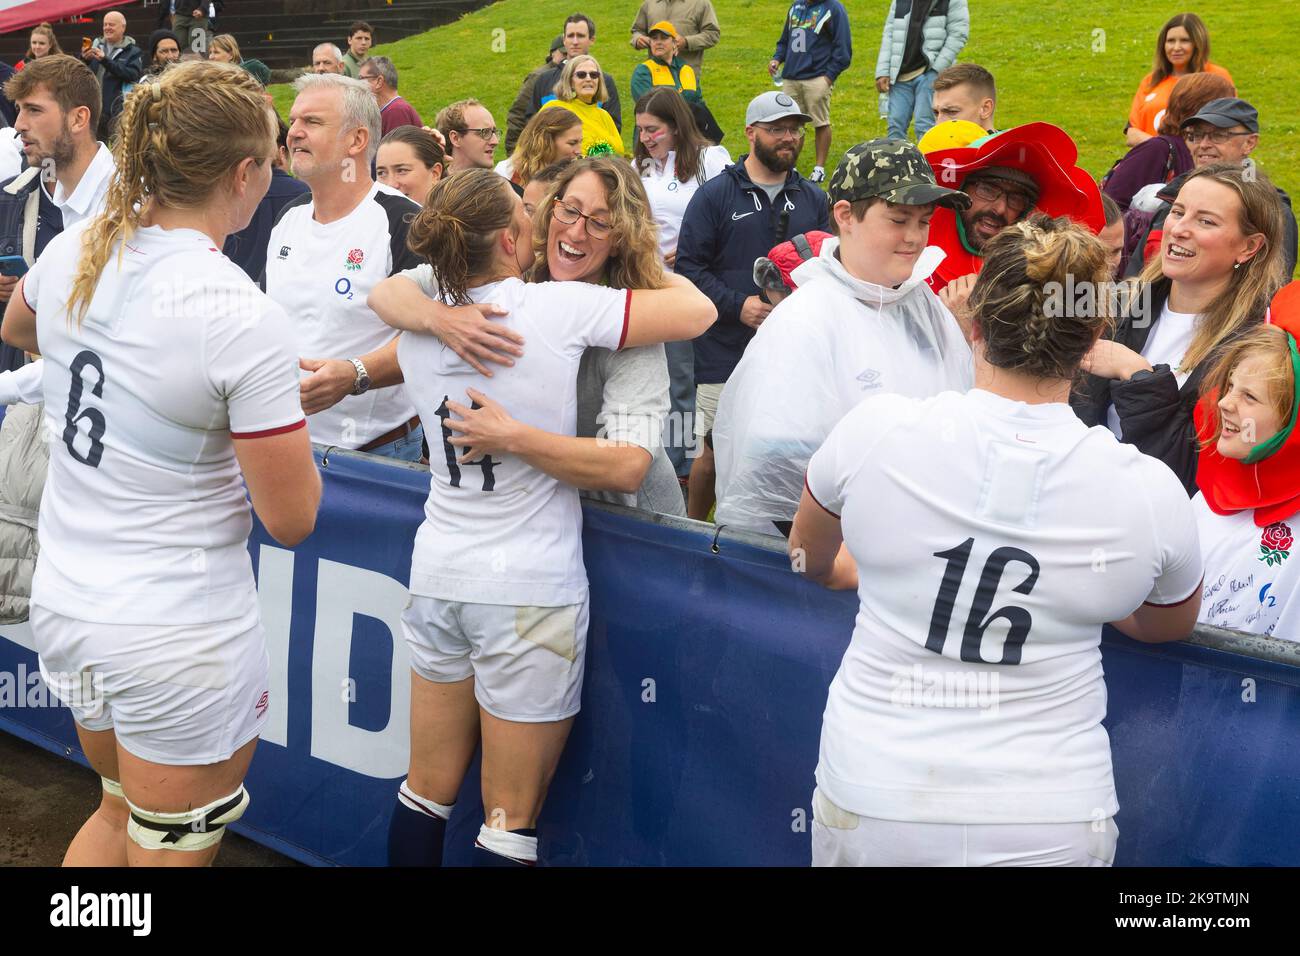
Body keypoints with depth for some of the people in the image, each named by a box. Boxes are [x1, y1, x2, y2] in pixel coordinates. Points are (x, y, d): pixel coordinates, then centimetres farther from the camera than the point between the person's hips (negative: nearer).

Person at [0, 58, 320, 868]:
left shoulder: (72, 253, -3)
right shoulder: (243, 316, -23)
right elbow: (292, 519, -16)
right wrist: (285, 408, 0)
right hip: (178, 631, -7)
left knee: (122, 814, 29)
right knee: (169, 850, 14)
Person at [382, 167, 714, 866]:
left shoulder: (418, 331, 2)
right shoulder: (556, 308, -15)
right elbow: (697, 311, -6)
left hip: (439, 574, 6)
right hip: (529, 589, -6)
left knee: (427, 791, 18)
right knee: (511, 818, 7)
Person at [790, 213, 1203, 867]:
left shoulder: (874, 431, -11)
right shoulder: (1148, 492, -10)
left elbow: (810, 560, 11)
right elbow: (1171, 625, 13)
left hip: (868, 806, 0)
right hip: (1049, 827, 0)